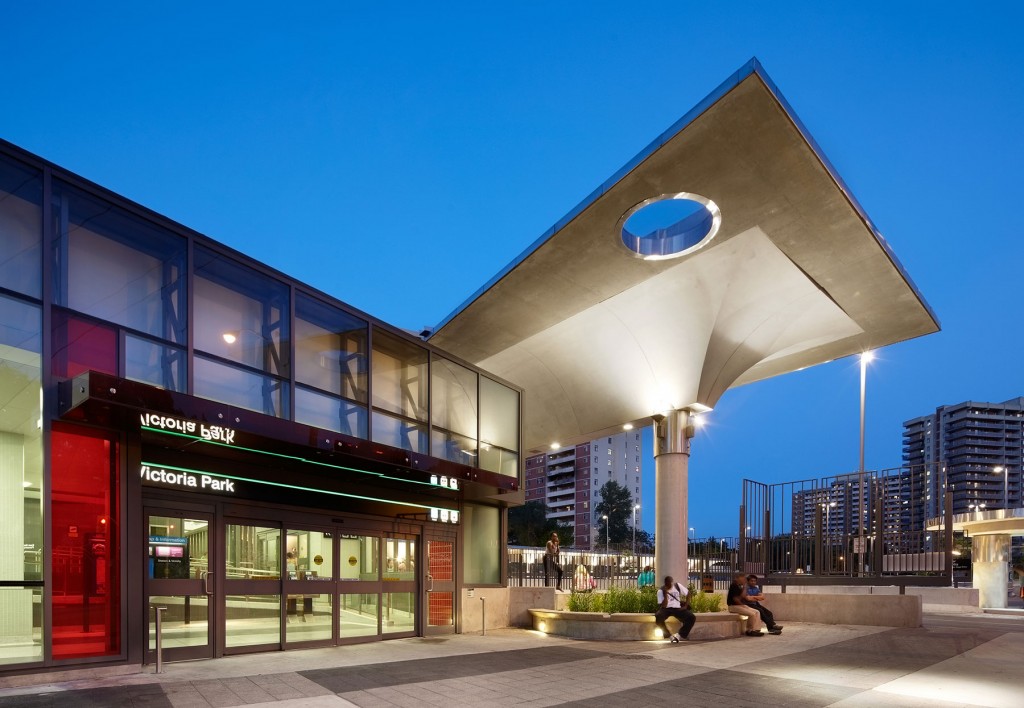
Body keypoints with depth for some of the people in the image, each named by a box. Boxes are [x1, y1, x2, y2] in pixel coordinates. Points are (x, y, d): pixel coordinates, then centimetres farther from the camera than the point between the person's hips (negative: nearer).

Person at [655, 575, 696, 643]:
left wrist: (685, 606, -3)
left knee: (692, 617, -23)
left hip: (677, 608, 3)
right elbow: (663, 606, -17)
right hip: (666, 609, -3)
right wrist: (665, 594, -26)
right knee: (658, 617, -37)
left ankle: (679, 635, -11)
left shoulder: (677, 586, -1)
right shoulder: (661, 591, -10)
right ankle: (669, 636, -18)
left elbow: (688, 594, 8)